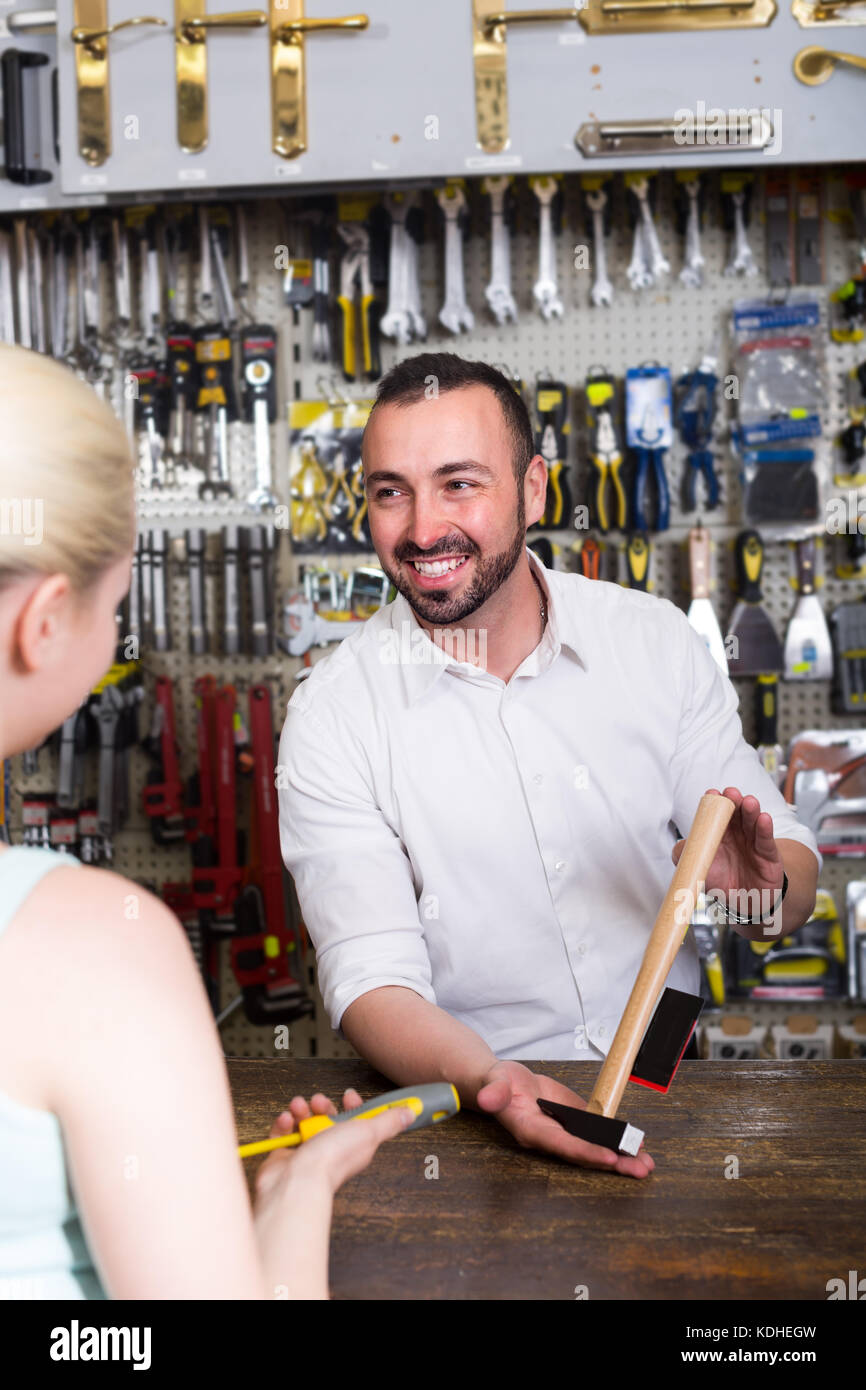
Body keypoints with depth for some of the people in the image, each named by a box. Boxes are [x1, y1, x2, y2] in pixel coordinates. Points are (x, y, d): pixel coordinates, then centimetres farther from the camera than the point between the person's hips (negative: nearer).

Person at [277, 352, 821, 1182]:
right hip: (460, 1113, -1)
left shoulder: (656, 641, 0)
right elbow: (372, 982, -12)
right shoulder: (333, 715, -7)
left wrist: (762, 887, -17)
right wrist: (489, 1081, -31)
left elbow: (797, 872, 6)